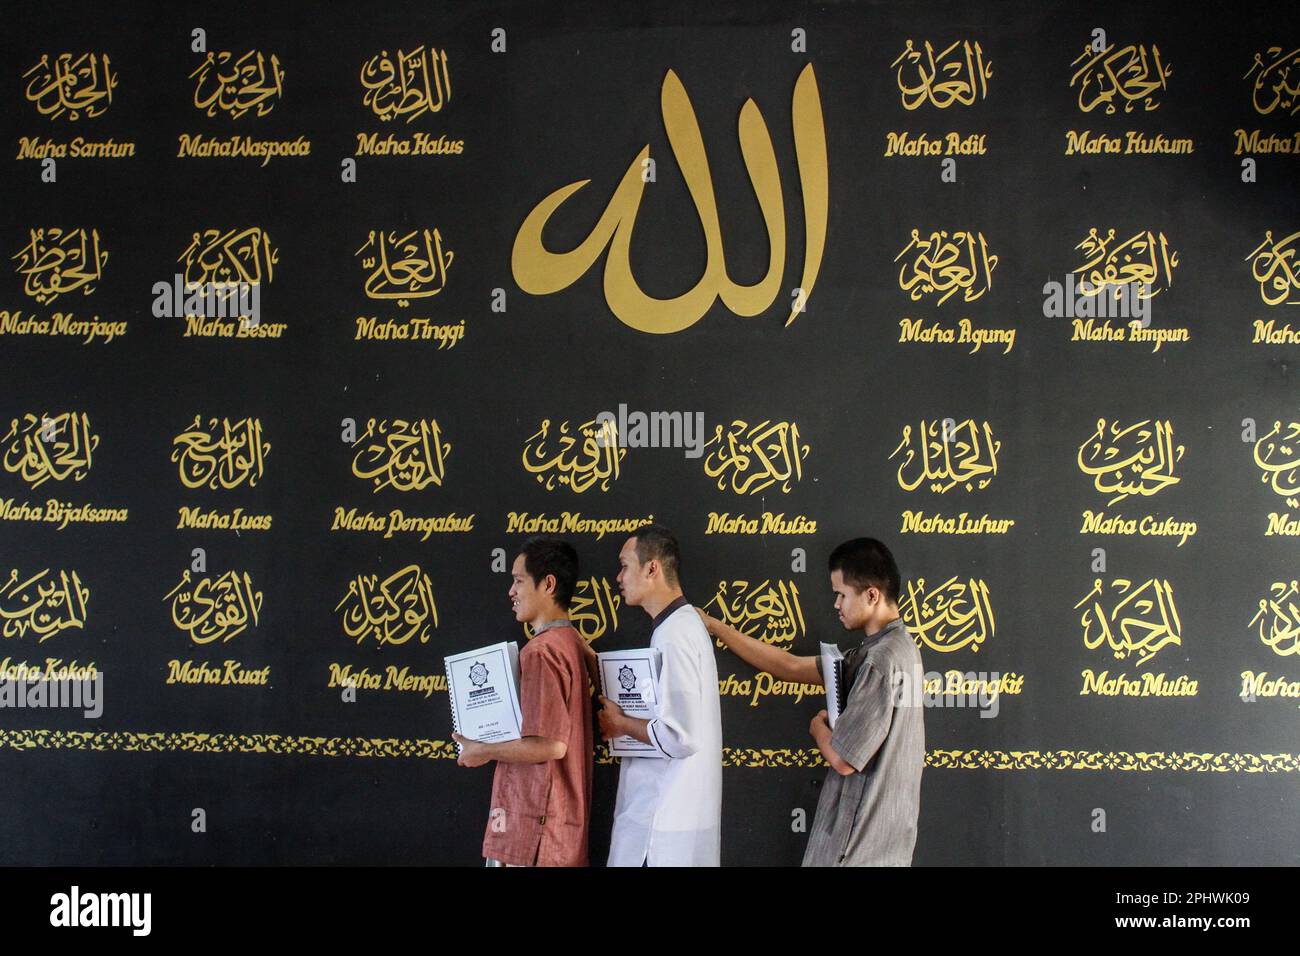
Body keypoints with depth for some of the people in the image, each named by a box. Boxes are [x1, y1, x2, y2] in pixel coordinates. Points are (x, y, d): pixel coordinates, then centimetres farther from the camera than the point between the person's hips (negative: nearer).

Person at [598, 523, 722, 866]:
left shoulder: (674, 635, -18)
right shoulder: (683, 624, 13)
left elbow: (680, 737, -25)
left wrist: (621, 724, -10)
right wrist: (625, 720, 8)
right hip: (667, 814, 9)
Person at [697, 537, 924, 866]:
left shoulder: (882, 661, -21)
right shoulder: (894, 646, 9)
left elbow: (843, 758, -22)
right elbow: (791, 667, 13)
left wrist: (818, 727, 1)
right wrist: (715, 627, 11)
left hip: (862, 840, -9)